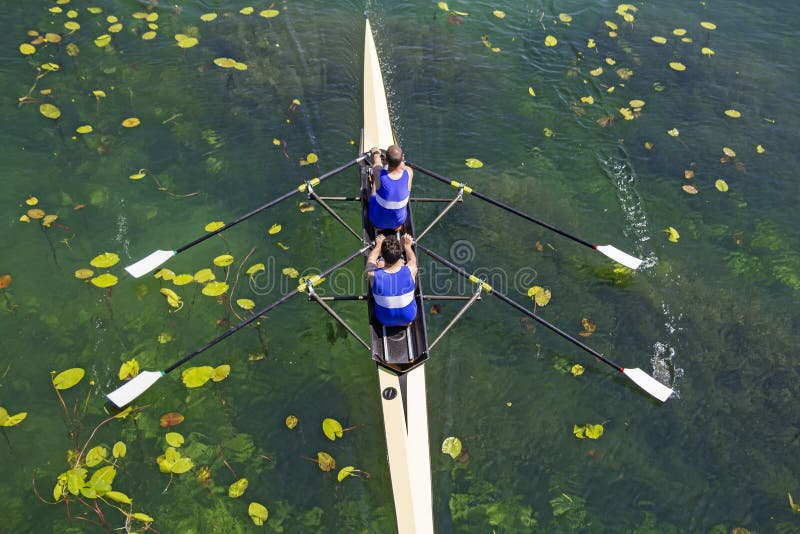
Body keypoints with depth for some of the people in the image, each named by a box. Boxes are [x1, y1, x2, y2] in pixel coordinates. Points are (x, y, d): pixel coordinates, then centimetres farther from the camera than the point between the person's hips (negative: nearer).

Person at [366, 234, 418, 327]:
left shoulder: (374, 274, -32)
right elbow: (412, 259, -1)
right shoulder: (410, 270, -31)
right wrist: (407, 245, 16)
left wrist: (378, 245, 13)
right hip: (408, 318, 0)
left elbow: (371, 259, -4)